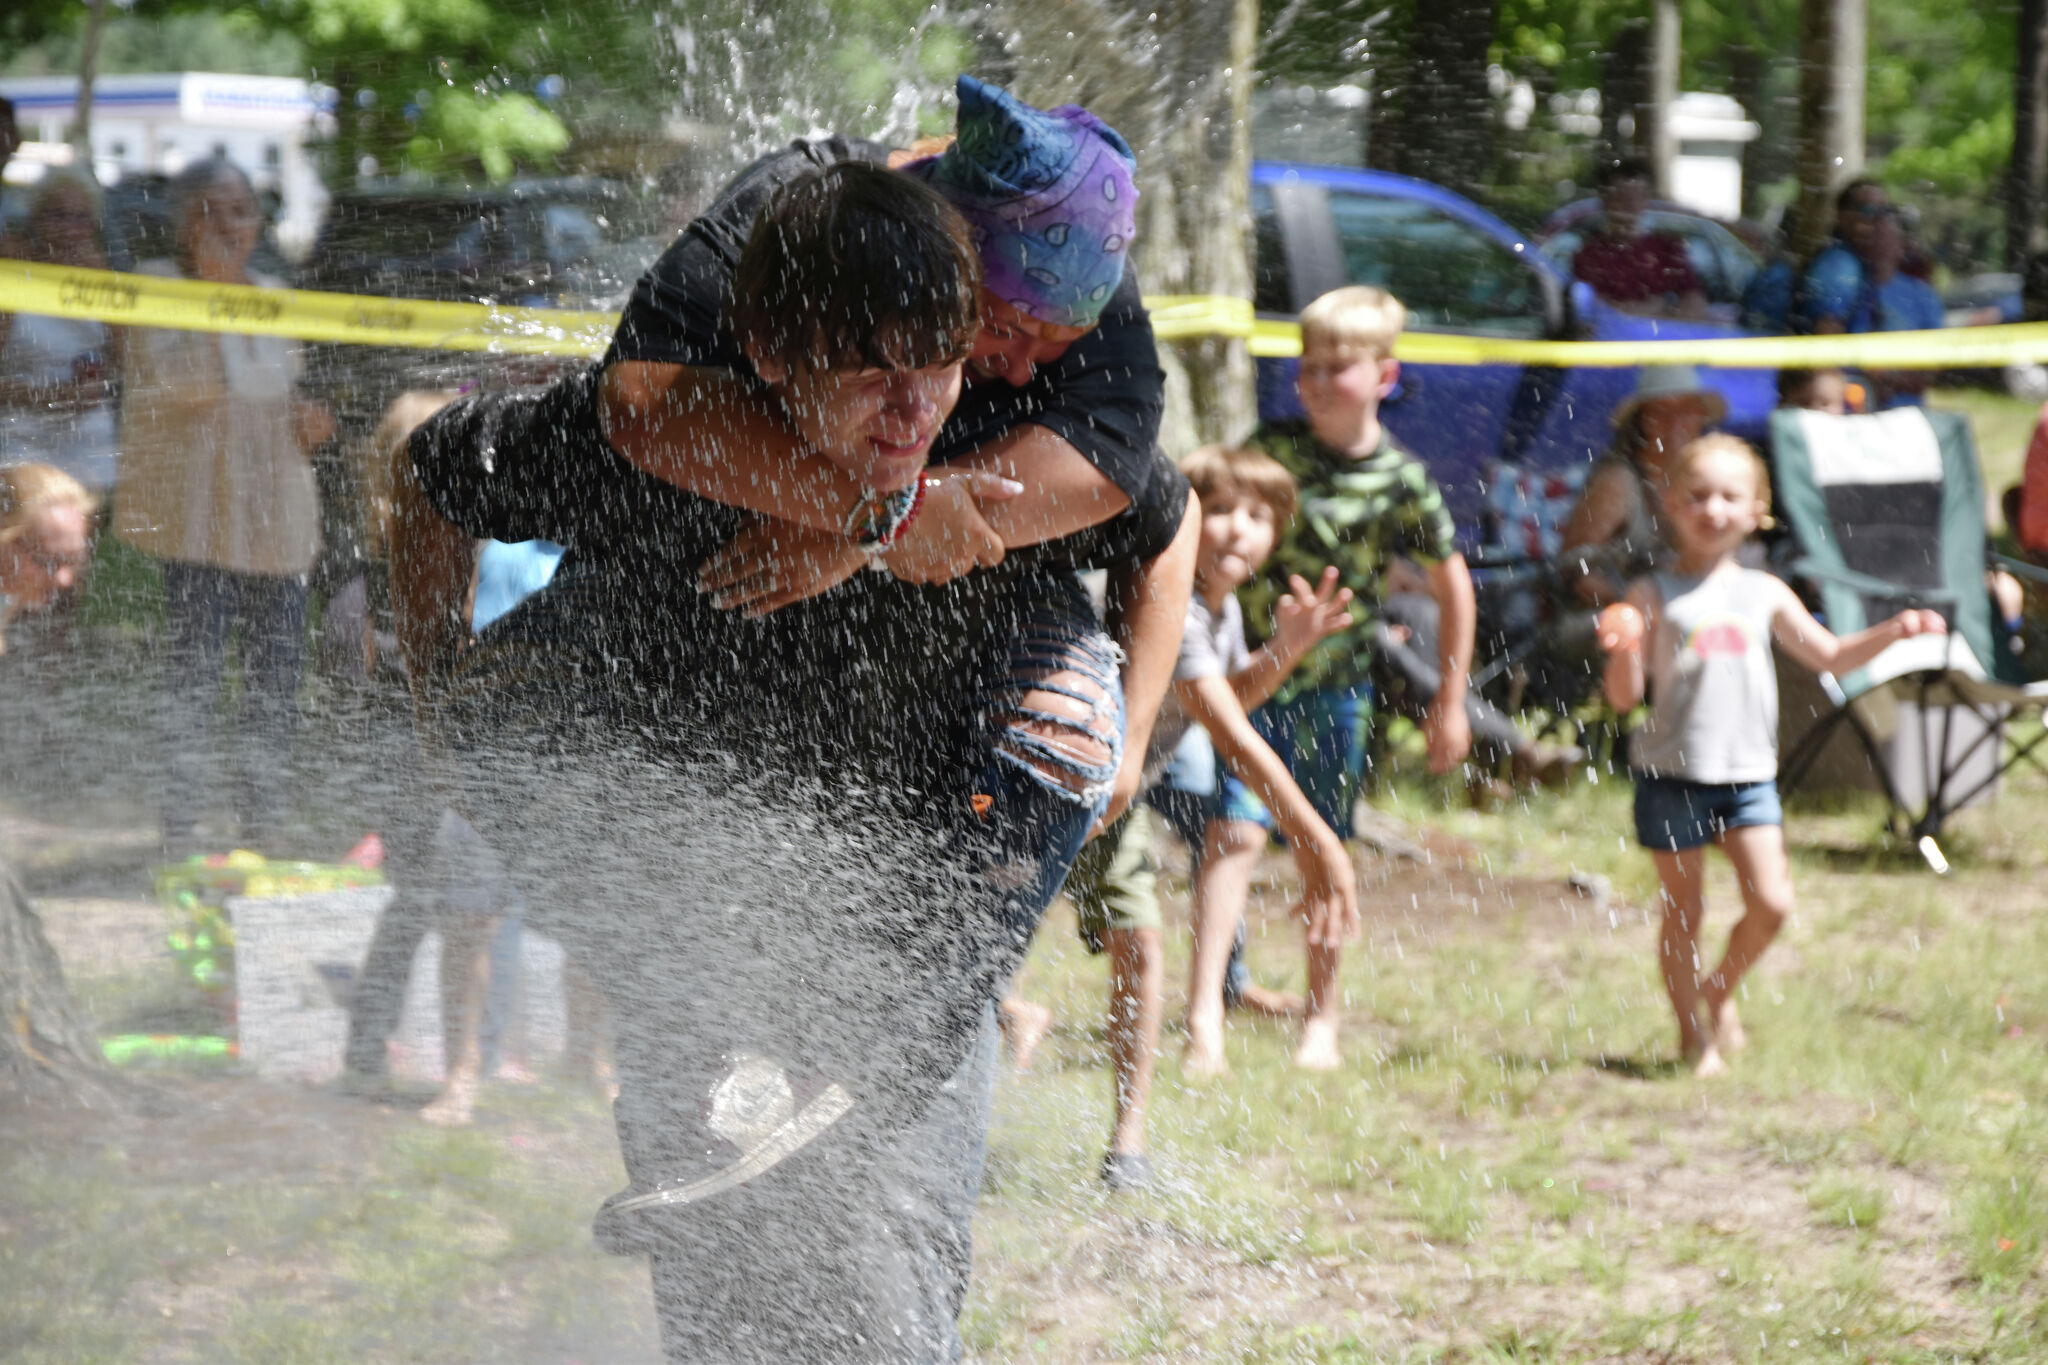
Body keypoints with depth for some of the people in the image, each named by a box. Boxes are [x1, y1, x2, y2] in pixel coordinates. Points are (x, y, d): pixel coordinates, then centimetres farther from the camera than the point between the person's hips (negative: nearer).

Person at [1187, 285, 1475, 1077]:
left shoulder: (1401, 482, -6)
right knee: (1238, 831, -12)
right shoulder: (1271, 449, -3)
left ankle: (1322, 1017, 25)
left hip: (1334, 683, 0)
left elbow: (1451, 588, 5)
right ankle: (1206, 1012, -15)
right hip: (1252, 673, 0)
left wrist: (1450, 702, 7)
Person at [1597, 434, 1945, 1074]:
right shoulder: (1653, 597, -4)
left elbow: (1829, 655, 16)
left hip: (1748, 775, 3)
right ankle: (1693, 1033, 19)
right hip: (1672, 775, -3)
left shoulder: (1764, 595, 8)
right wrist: (1622, 652, -28)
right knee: (1683, 911, 4)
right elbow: (1624, 696, -7)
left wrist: (1893, 631, 2)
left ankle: (1721, 989, 22)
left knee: (1771, 903, -6)